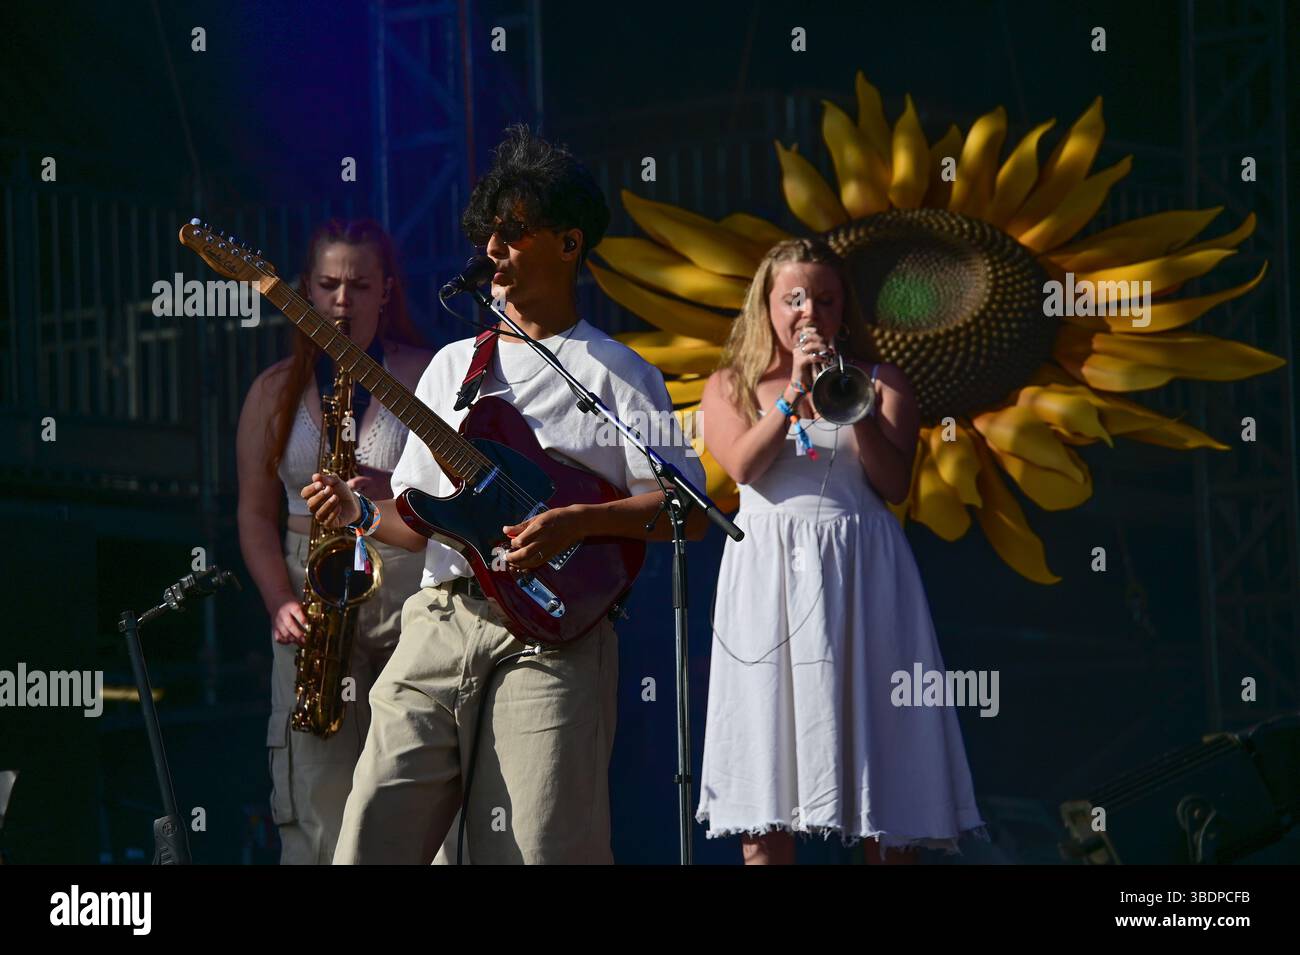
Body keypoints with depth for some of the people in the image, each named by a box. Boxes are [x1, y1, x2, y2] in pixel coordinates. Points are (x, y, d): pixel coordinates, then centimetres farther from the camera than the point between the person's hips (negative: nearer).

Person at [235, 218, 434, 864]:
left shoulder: (425, 375, 5)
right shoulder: (276, 391, 13)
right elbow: (255, 513, 12)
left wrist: (393, 491, -18)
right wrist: (281, 602, -3)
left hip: (413, 592, -2)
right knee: (318, 807, -8)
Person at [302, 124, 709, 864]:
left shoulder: (616, 373, 5)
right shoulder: (455, 364, 20)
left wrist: (578, 523, -14)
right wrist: (361, 513, 0)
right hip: (439, 624, 4)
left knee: (536, 848, -11)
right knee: (375, 838, -6)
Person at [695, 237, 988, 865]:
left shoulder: (878, 383, 12)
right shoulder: (729, 386, 12)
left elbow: (895, 484, 0)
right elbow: (743, 466, -6)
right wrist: (794, 395, -13)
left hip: (860, 568, 0)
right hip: (769, 571, 0)